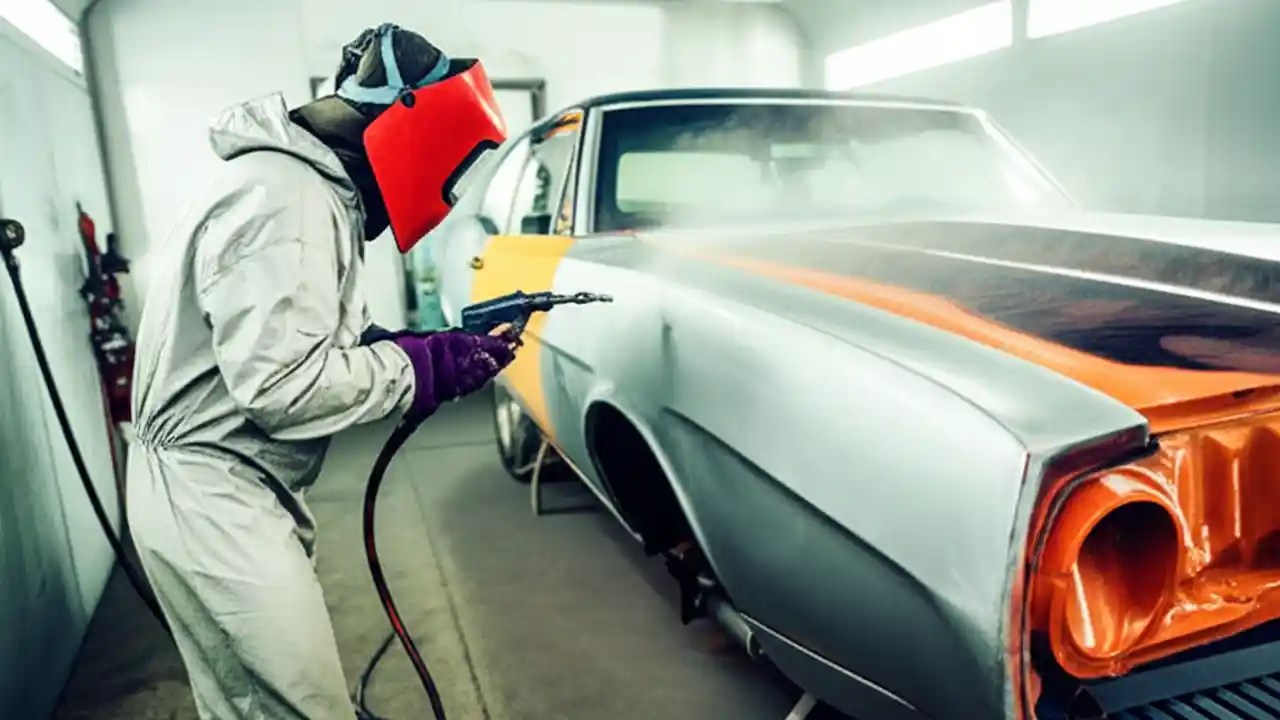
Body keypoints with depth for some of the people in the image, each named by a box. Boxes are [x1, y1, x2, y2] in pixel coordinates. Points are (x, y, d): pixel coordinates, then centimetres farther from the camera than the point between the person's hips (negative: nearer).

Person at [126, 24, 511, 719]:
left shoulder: (320, 190, 11)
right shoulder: (283, 199, -22)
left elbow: (336, 337, 13)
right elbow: (282, 385, -28)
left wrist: (449, 348, 0)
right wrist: (426, 368, -17)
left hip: (230, 490, 10)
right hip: (210, 500, -10)